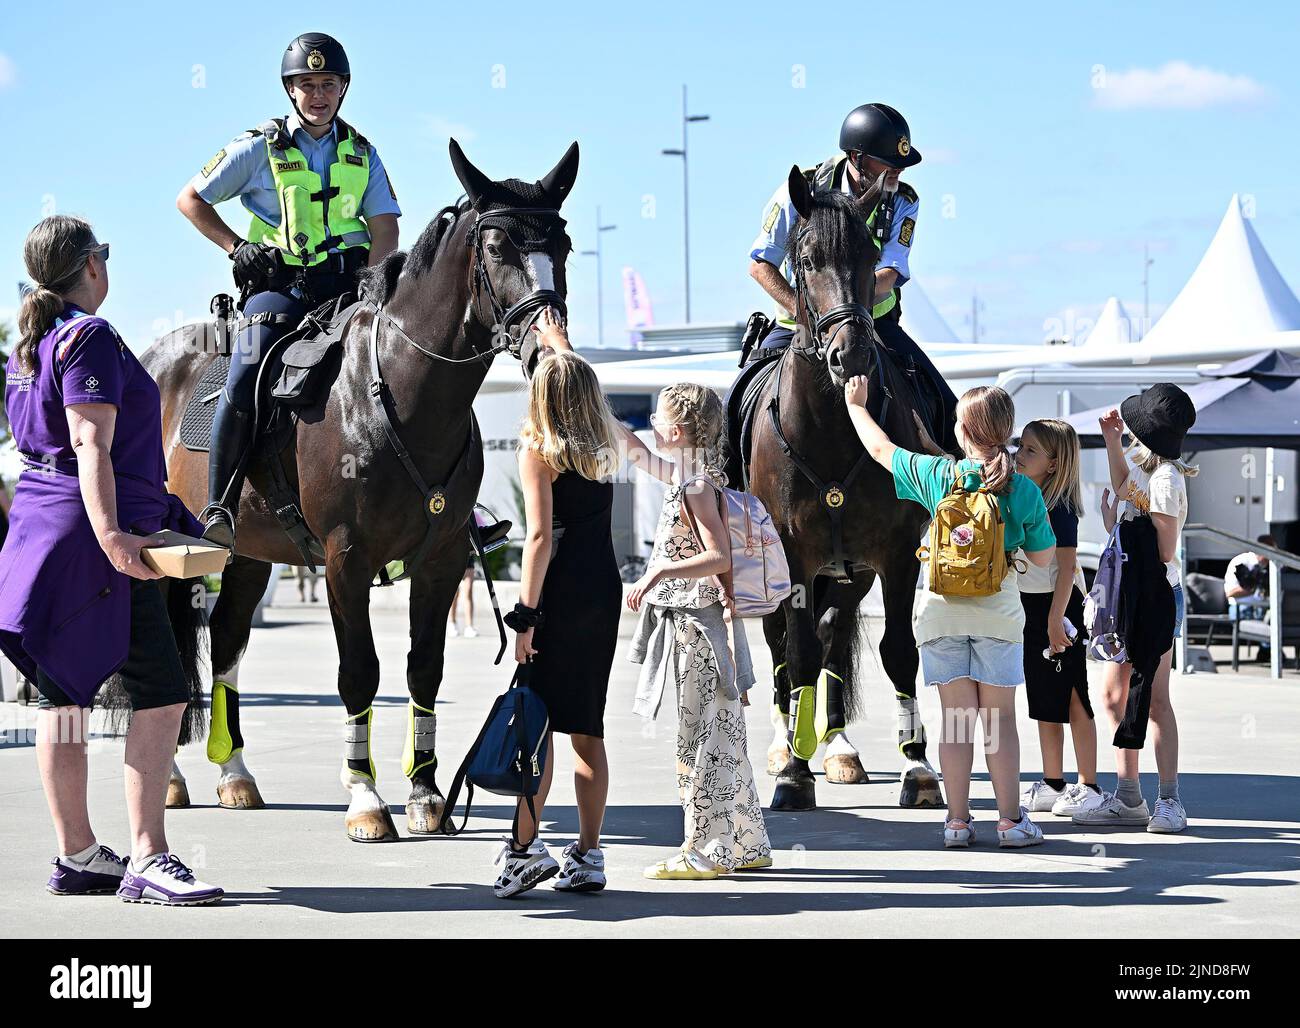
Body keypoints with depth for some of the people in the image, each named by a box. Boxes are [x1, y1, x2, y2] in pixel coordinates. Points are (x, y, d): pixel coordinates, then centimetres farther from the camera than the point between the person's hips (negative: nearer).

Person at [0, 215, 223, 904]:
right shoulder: (91, 337, -11)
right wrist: (110, 534, -29)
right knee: (162, 688, -11)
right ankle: (147, 859, -15)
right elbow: (91, 446, -21)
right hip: (90, 536, -10)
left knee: (62, 693, 10)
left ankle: (77, 856, 15)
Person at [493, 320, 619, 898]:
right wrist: (558, 343, 49)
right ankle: (587, 858, 11)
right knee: (586, 730, 9)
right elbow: (582, 388, 35)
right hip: (606, 590, 6)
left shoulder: (539, 450, -7)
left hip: (560, 594, -6)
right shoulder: (604, 445, 11)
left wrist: (526, 615, -16)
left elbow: (541, 536, -16)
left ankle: (525, 848, -9)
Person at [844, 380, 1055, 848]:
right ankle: (1011, 820, 6)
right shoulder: (1024, 490, -6)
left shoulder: (938, 475, -6)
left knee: (956, 717, 4)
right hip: (998, 612, 0)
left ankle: (958, 820, 6)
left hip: (943, 611, 0)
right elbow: (1043, 558, 2)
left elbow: (880, 449, 9)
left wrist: (856, 406, 26)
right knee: (1000, 717, 5)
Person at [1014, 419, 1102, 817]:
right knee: (1042, 701, 13)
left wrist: (1056, 619, -23)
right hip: (1029, 607, 9)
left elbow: (1067, 567, -19)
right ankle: (1052, 785, 20)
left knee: (1072, 700, -3)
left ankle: (1088, 787, 1)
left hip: (1057, 606, -9)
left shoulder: (1059, 509, -15)